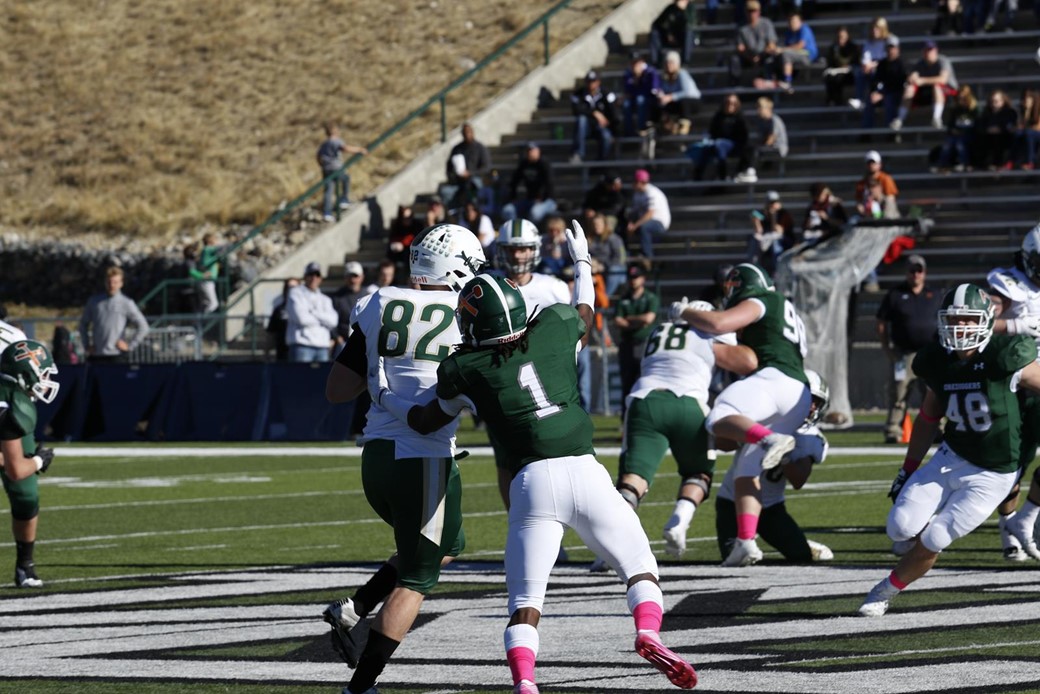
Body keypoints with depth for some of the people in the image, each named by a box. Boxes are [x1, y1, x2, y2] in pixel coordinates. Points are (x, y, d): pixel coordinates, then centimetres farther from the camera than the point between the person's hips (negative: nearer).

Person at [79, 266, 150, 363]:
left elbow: (143, 327, -2)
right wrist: (87, 345, 13)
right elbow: (83, 324, 24)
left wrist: (130, 346, -5)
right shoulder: (93, 301, 12)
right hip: (96, 355, 3)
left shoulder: (126, 303, 1)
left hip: (117, 355, -3)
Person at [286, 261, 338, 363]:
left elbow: (333, 321, 3)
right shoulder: (295, 293, 6)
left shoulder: (325, 300, 21)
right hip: (302, 344, -5)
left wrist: (314, 312, -7)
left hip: (322, 347, 5)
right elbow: (301, 318, -10)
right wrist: (322, 320, 2)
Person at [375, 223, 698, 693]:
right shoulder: (553, 329, 9)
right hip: (584, 471, 1)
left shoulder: (463, 370, 6)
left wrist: (385, 397, 45)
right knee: (641, 570, 13)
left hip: (531, 481, -1)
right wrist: (582, 264, 52)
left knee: (525, 605, 7)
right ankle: (648, 633, -16)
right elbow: (583, 319, 36)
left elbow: (428, 422, 26)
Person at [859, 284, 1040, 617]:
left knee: (930, 543, -8)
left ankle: (885, 592, 15)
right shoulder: (940, 363, -3)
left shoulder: (1005, 359, -21)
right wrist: (908, 470, 16)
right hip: (949, 459, 4)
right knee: (901, 527, -12)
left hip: (990, 477, -4)